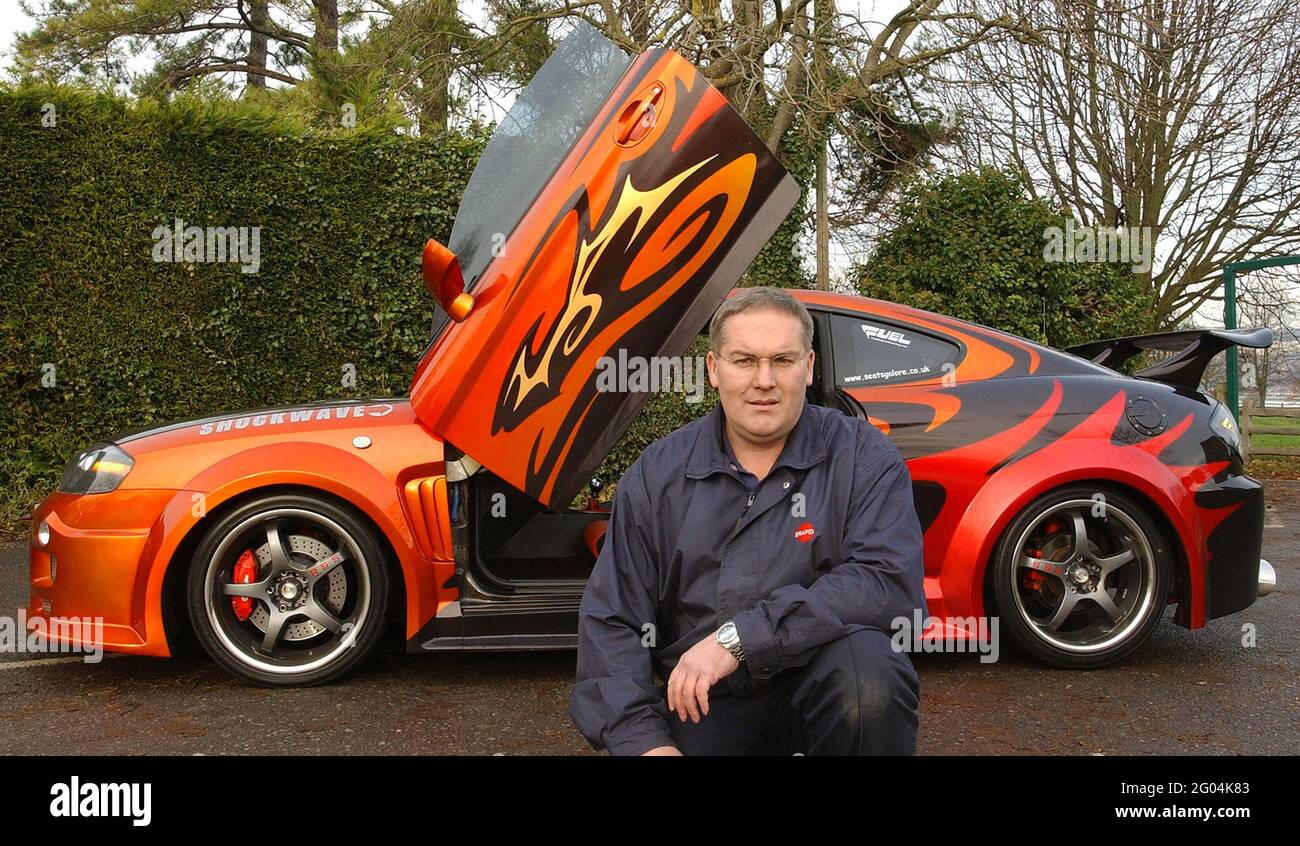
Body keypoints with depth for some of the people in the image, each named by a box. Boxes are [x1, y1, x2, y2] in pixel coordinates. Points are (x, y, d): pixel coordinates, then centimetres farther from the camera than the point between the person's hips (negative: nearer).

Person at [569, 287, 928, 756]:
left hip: (820, 686, 0)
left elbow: (890, 583, -19)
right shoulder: (657, 474, 2)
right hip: (700, 703, 1)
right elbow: (610, 621, 0)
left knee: (862, 657, -32)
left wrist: (739, 637, -25)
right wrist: (644, 739, -15)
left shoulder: (862, 454, -4)